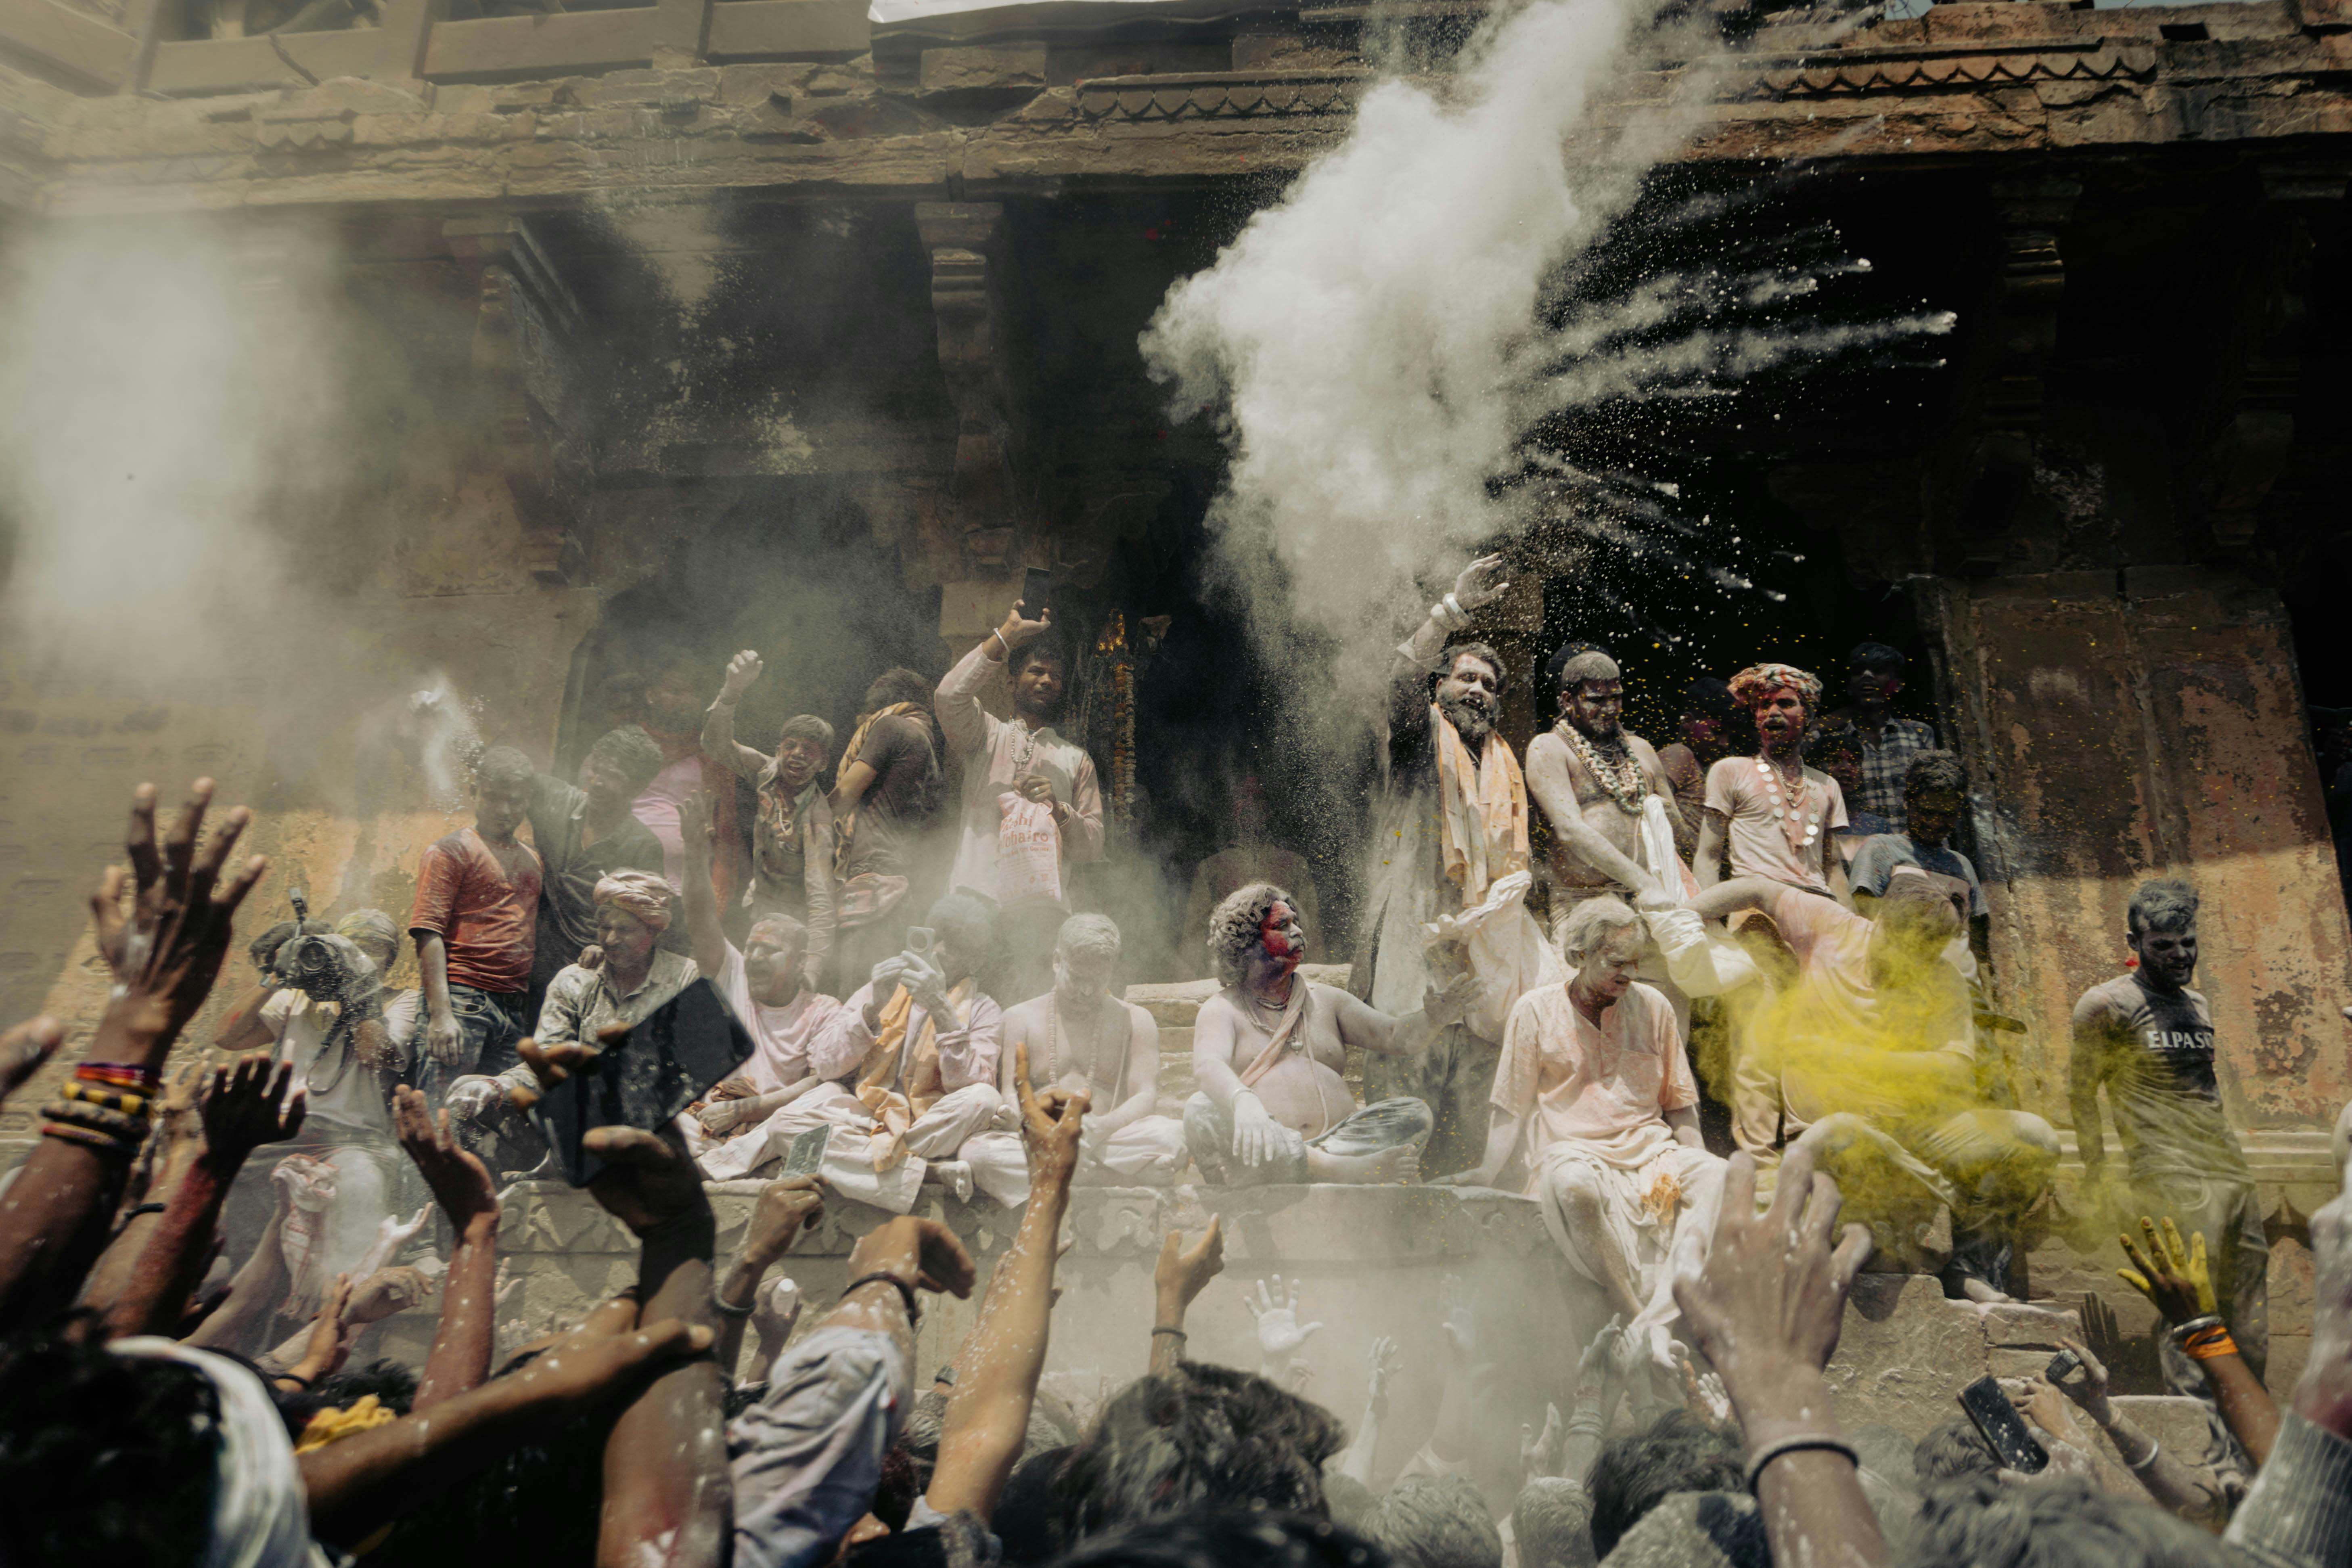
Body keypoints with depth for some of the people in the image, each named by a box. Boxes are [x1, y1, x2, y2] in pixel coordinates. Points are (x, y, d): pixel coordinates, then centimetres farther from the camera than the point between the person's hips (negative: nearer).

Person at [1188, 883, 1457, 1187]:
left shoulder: (1325, 1000, 24)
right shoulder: (1223, 1009, 9)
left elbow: (1395, 1036, 16)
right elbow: (1207, 1066, -12)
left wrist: (1433, 1016, -8)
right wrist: (1243, 1101, -36)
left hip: (1339, 1139, 3)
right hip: (1267, 1154, -3)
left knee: (1415, 1114, -17)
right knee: (1202, 1112, -33)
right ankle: (1346, 1169, -38)